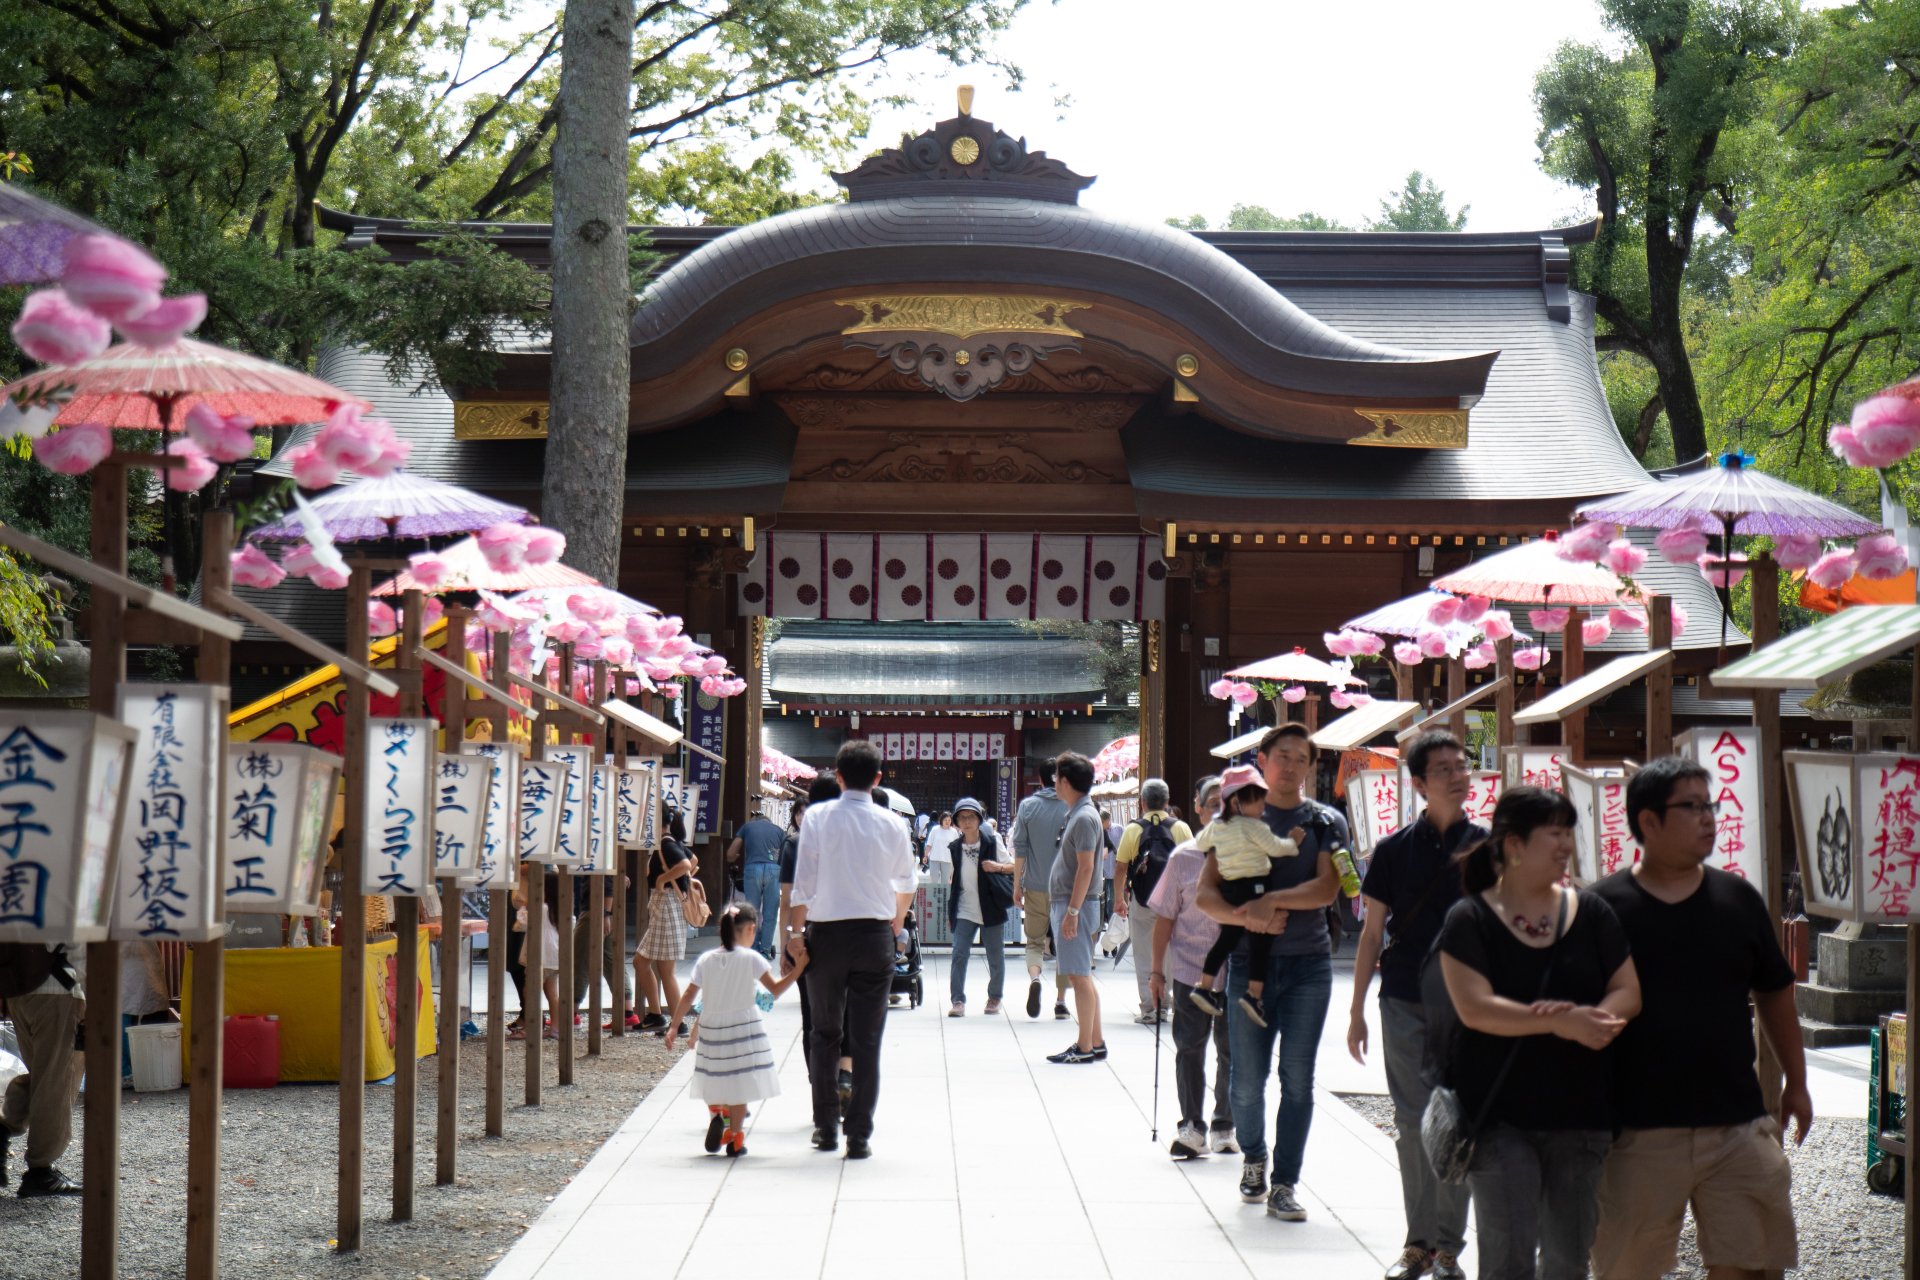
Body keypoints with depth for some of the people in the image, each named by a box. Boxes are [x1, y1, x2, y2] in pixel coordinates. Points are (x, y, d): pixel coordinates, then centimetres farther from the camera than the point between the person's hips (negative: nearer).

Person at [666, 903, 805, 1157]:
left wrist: (674, 1027, 6)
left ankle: (716, 1113, -7)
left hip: (711, 1028, 3)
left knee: (717, 1078, 18)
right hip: (742, 1028, -3)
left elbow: (688, 997, 0)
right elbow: (775, 989, -10)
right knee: (738, 1085, 6)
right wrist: (799, 967, -4)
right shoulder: (750, 958, -9)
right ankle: (735, 1138, 8)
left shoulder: (706, 960, 0)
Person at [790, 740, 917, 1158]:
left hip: (826, 934, 0)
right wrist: (898, 919, 36)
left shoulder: (817, 817, -4)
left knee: (824, 1033, 14)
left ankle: (825, 1127, 16)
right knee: (867, 1039, 3)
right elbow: (906, 884, 17)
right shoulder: (892, 824, 2)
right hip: (875, 935, 0)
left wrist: (798, 932, 1)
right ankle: (859, 1135, 2)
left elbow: (803, 882, -8)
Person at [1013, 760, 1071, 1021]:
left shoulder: (1028, 806, -2)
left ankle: (1034, 977, -20)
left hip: (1035, 887, 0)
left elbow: (1019, 849, -1)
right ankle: (1060, 1002, 8)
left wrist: (1017, 886, 6)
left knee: (1035, 941, 10)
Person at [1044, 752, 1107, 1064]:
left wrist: (1072, 911, -22)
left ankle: (1086, 1046, -5)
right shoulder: (1077, 814, 15)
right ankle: (1095, 1042, 17)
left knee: (1079, 975, -7)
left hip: (1076, 904, -10)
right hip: (1067, 903, 10)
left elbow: (1086, 868, -20)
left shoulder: (1084, 818, -15)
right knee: (1079, 976, 12)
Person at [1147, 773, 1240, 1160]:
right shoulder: (1183, 858, 0)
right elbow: (1165, 917, 4)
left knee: (1231, 1049, 7)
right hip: (1189, 968, -1)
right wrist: (1156, 969, 1)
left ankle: (1224, 1127, 18)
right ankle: (1191, 1126, 3)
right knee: (1190, 1046, -3)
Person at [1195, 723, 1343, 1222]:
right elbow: (1206, 894, -1)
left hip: (1309, 962, 0)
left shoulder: (1326, 822, 6)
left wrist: (1274, 900, -18)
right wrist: (1248, 917, -17)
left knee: (1297, 1078, -4)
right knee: (1248, 1079, 3)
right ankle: (1253, 1158, 29)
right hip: (1250, 962, 0)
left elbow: (1326, 887, -7)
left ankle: (1284, 1184, 1)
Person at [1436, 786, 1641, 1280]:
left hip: (1578, 1111, 4)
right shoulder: (1470, 919, -5)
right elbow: (1474, 1008, -16)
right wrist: (1561, 1022, -24)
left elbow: (1628, 993, 4)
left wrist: (1590, 1019, -18)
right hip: (1501, 1116, -4)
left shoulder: (1591, 912, 8)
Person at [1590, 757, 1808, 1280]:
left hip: (1736, 1122, 3)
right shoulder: (1602, 907, -4)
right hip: (1638, 1131, -3)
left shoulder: (1739, 899, 7)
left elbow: (1774, 995, 16)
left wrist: (1796, 1083, 18)